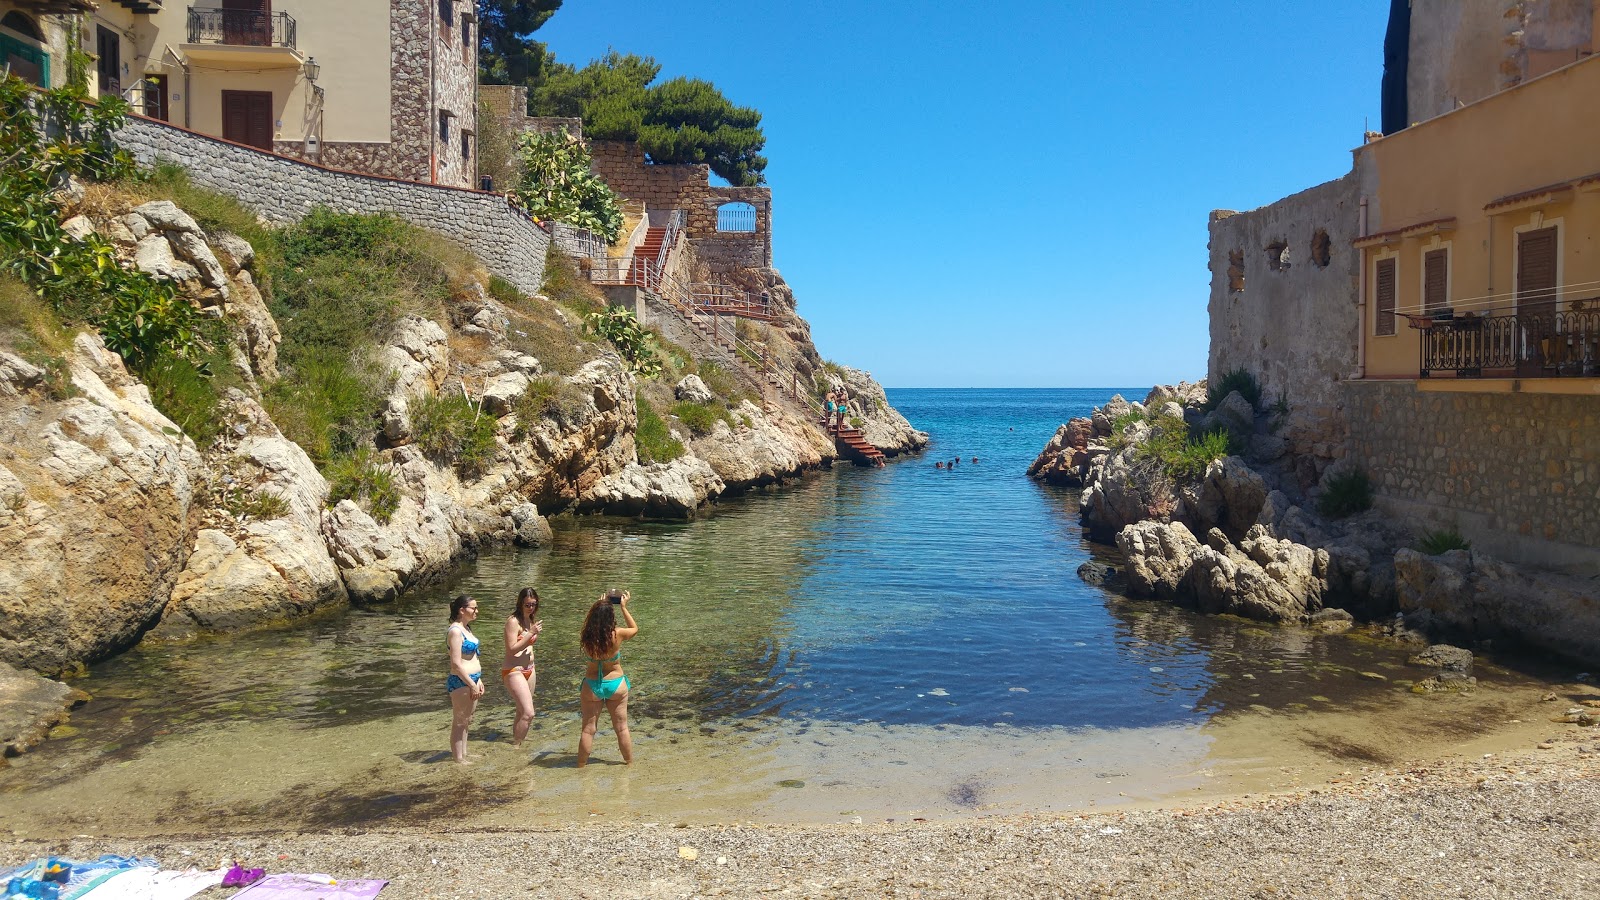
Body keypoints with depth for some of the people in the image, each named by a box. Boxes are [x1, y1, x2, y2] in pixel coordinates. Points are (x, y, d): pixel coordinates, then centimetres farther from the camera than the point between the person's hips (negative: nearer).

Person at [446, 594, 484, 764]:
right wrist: (472, 684, -18)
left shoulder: (466, 629, 13)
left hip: (471, 680, 10)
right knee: (459, 722, 0)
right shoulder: (455, 631, -17)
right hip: (461, 682, -10)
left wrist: (478, 680, 17)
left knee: (465, 721, 18)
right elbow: (456, 663, -20)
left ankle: (463, 755, 28)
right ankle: (458, 759, 9)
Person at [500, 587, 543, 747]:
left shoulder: (531, 620, 9)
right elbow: (511, 649, -21)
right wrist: (531, 633, -24)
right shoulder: (513, 621, -15)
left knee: (522, 712, 15)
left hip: (529, 669, 9)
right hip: (513, 670, -9)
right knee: (528, 713, -16)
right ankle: (515, 746, -6)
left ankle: (516, 742, 24)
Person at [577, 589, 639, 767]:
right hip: (616, 684, -1)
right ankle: (630, 763, 26)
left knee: (588, 729, 12)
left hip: (592, 685, 1)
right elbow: (635, 628, 3)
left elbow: (590, 622, 11)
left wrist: (600, 605, 18)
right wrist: (624, 607, 10)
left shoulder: (587, 637, -15)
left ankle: (581, 765, 21)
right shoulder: (617, 635, -19)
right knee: (622, 728, 13)